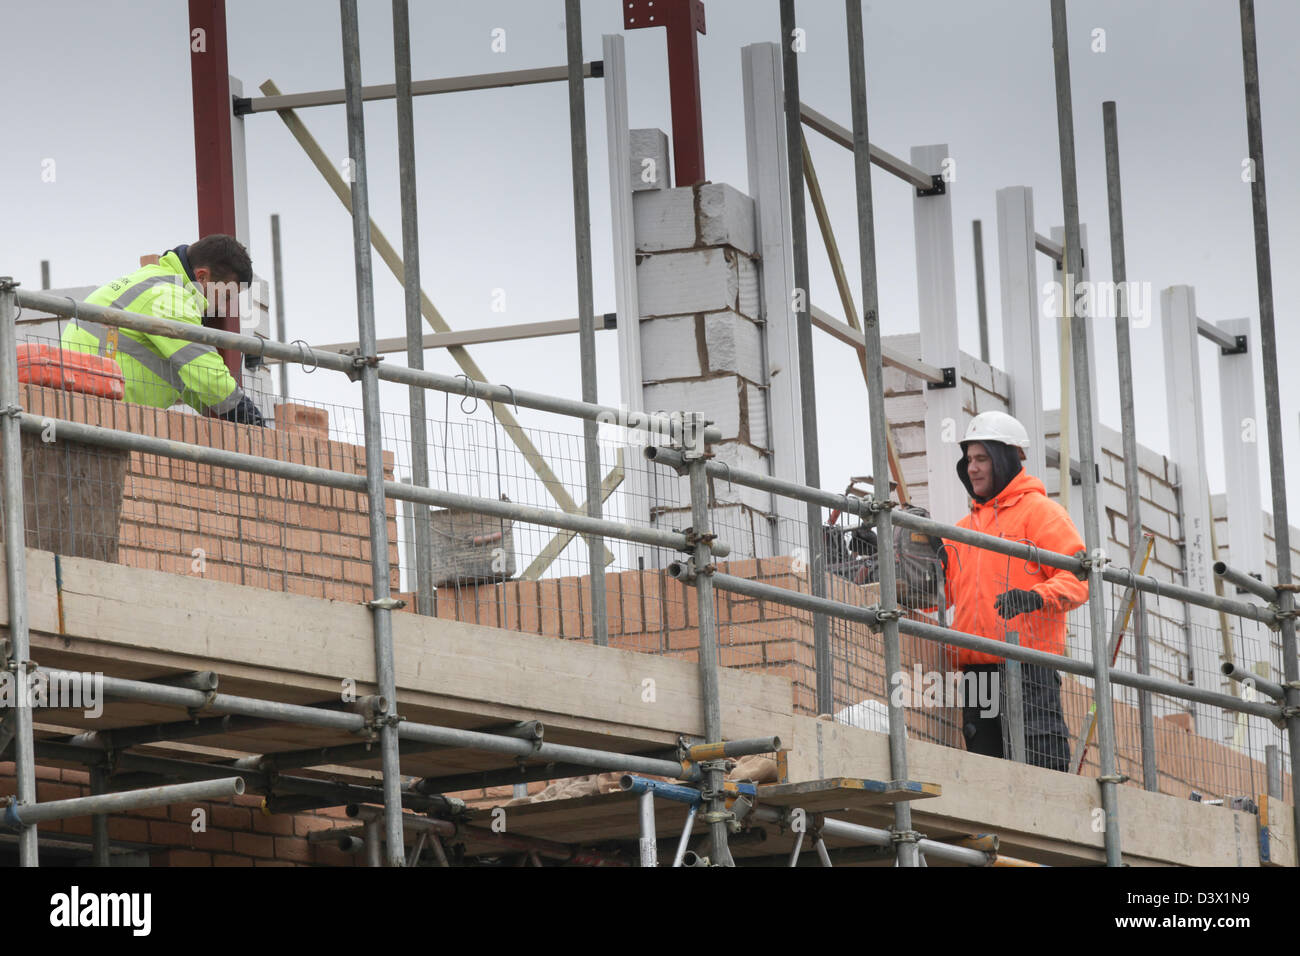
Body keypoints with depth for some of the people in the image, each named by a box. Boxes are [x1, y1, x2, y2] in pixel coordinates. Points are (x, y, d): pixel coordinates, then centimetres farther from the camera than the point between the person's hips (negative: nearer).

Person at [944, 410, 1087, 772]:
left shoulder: (1040, 511, 1)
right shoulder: (965, 527, 24)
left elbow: (1079, 576, -9)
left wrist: (1037, 596, -26)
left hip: (1029, 663, -7)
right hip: (976, 666, 7)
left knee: (1038, 763, -14)